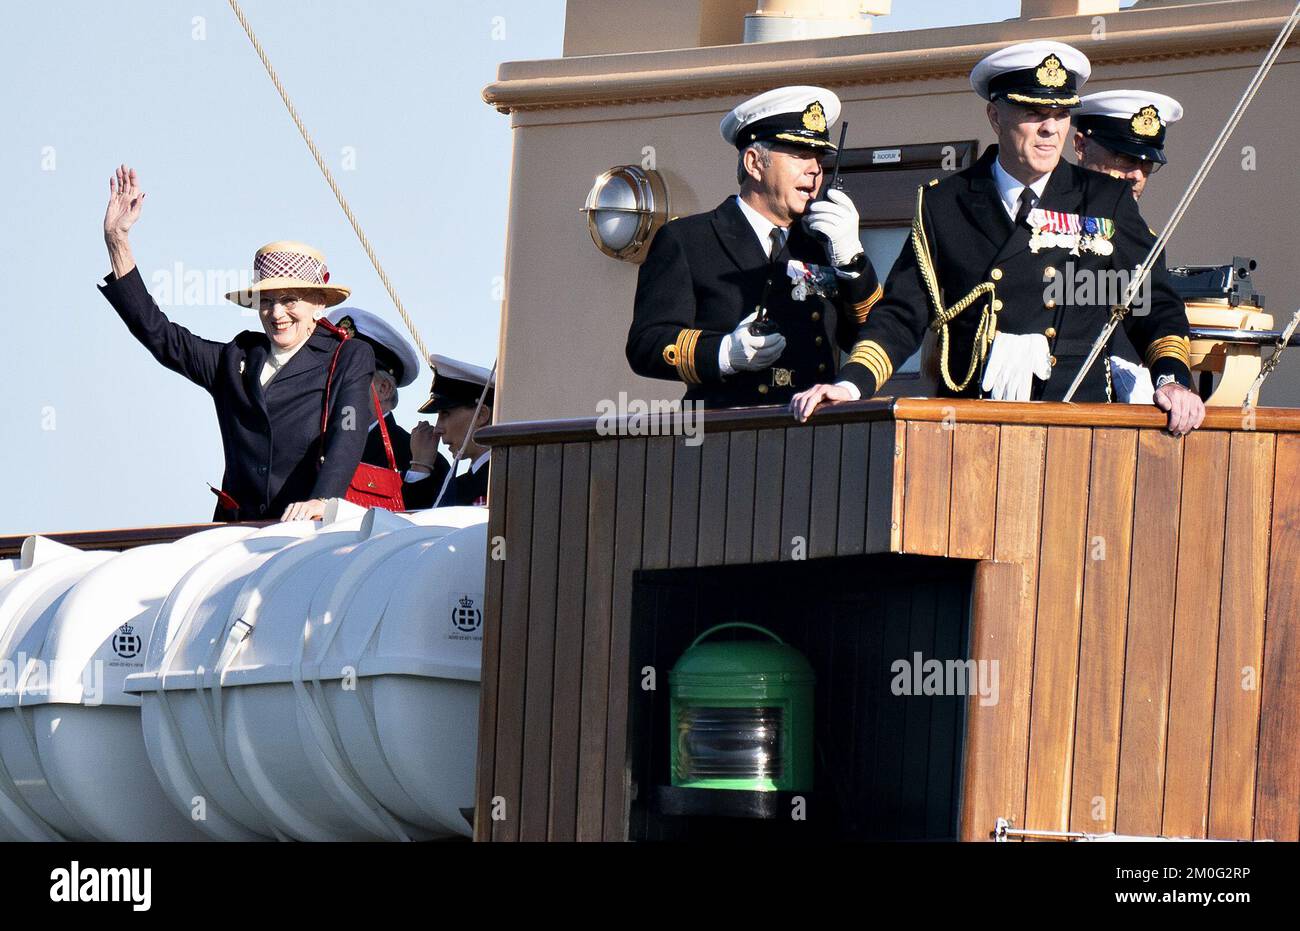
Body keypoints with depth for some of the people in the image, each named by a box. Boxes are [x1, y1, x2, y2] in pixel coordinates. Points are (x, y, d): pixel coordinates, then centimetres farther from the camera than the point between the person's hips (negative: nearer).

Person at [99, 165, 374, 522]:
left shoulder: (349, 359, 8)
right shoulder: (236, 360, 19)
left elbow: (348, 433, -7)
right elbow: (156, 331, 20)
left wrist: (320, 501, -26)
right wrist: (117, 242, 14)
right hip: (239, 530, 4)